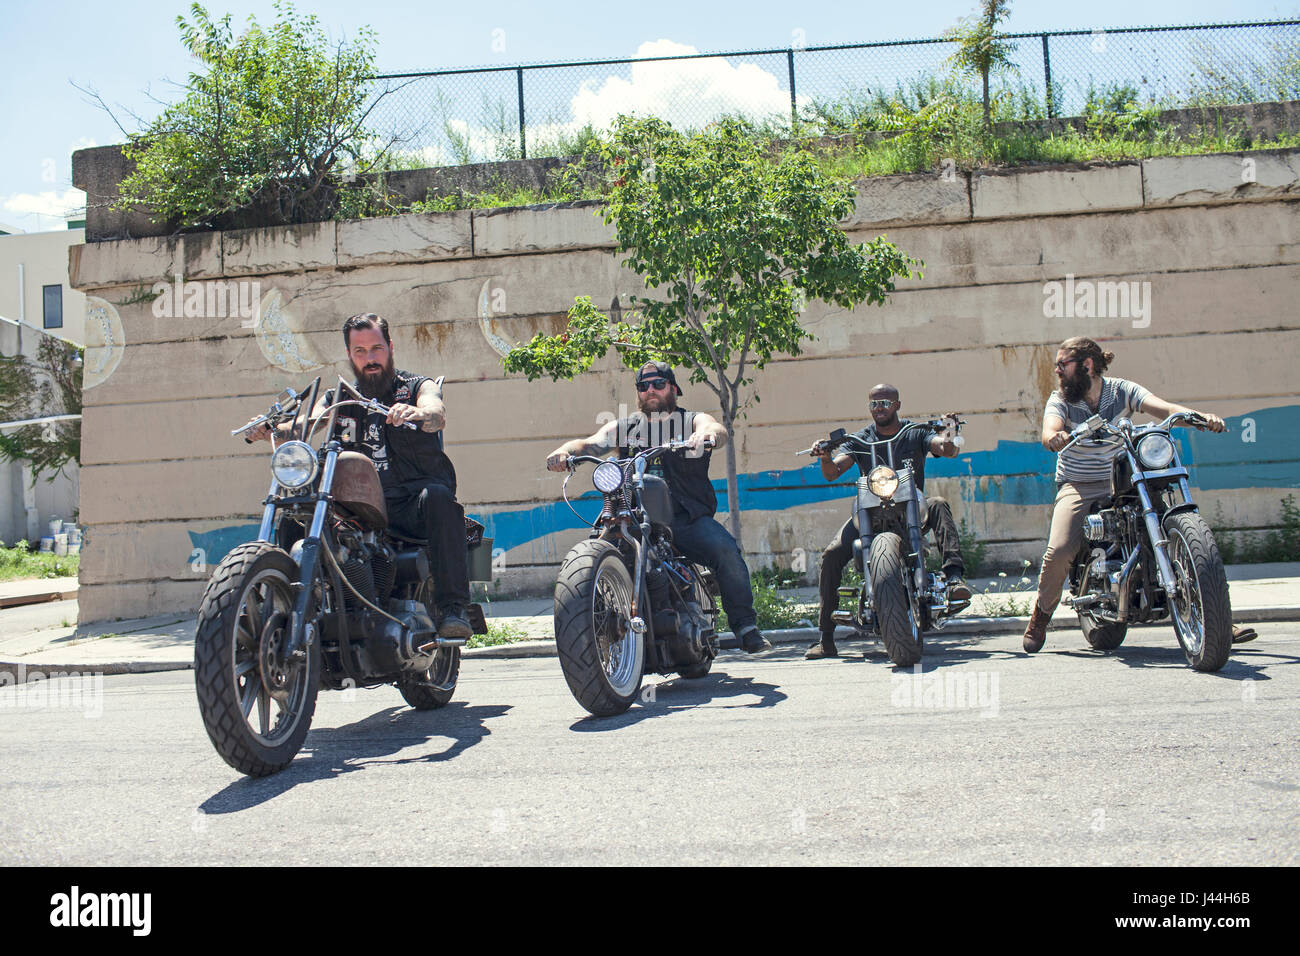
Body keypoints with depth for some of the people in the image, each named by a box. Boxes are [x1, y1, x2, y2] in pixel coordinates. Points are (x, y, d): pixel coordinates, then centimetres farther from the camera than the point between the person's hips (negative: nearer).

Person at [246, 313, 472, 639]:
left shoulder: (418, 386, 10)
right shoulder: (336, 399, 20)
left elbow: (437, 415, -14)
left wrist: (416, 413, -38)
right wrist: (270, 428, -21)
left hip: (412, 504, -2)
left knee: (437, 496, -35)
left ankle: (452, 607, -34)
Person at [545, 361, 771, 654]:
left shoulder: (693, 421, 12)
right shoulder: (621, 428, 18)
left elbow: (718, 431, -10)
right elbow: (590, 443, 3)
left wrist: (708, 434, -36)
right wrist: (565, 450, -20)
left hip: (688, 519, -2)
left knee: (725, 550, -27)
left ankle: (746, 627, -14)